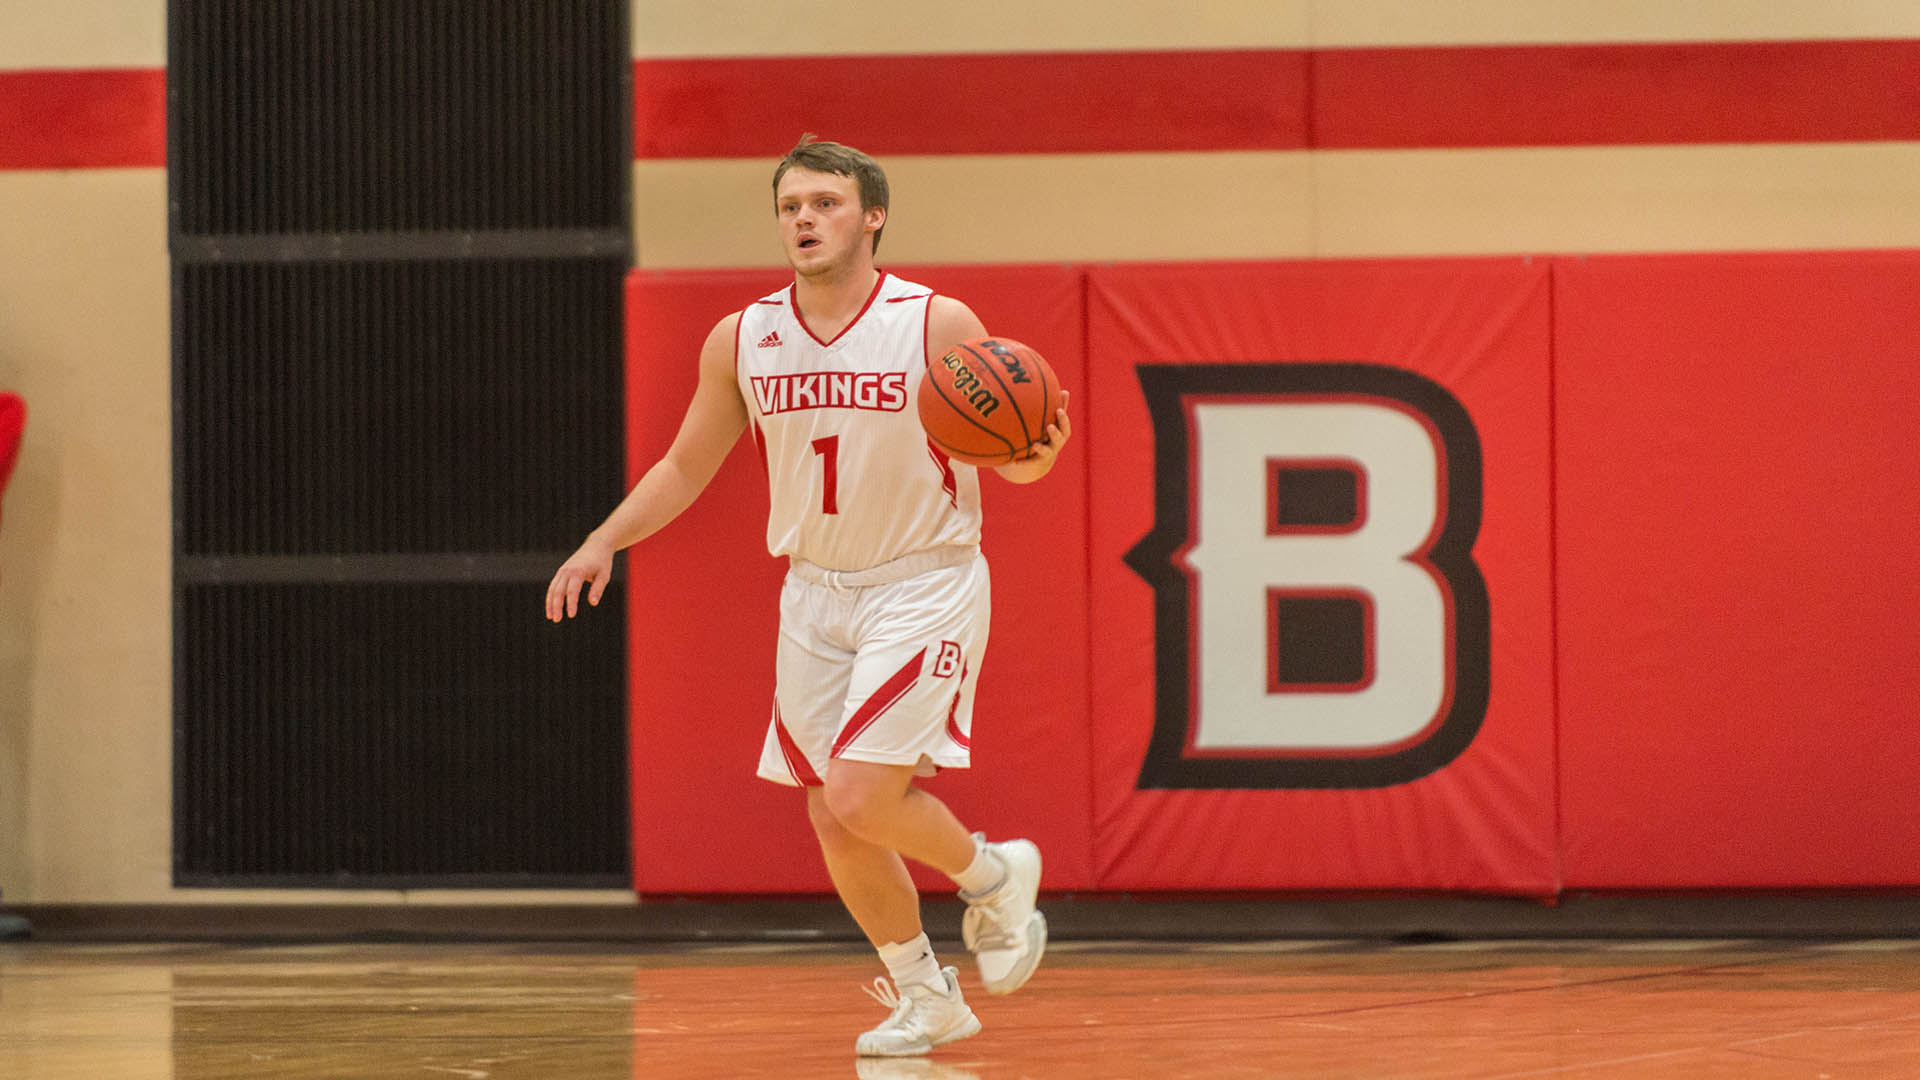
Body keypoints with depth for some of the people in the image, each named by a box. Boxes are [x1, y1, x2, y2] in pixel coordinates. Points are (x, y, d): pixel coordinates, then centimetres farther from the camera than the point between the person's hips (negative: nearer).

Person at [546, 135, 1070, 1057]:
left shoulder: (940, 326, -12)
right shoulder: (742, 341, 0)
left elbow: (1009, 457, -5)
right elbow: (685, 468, 12)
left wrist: (1037, 456, -28)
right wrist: (602, 543, 0)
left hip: (924, 586, -5)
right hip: (817, 592, 5)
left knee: (861, 796, -19)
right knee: (833, 823, 4)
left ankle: (993, 877, 11)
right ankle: (925, 998, 24)